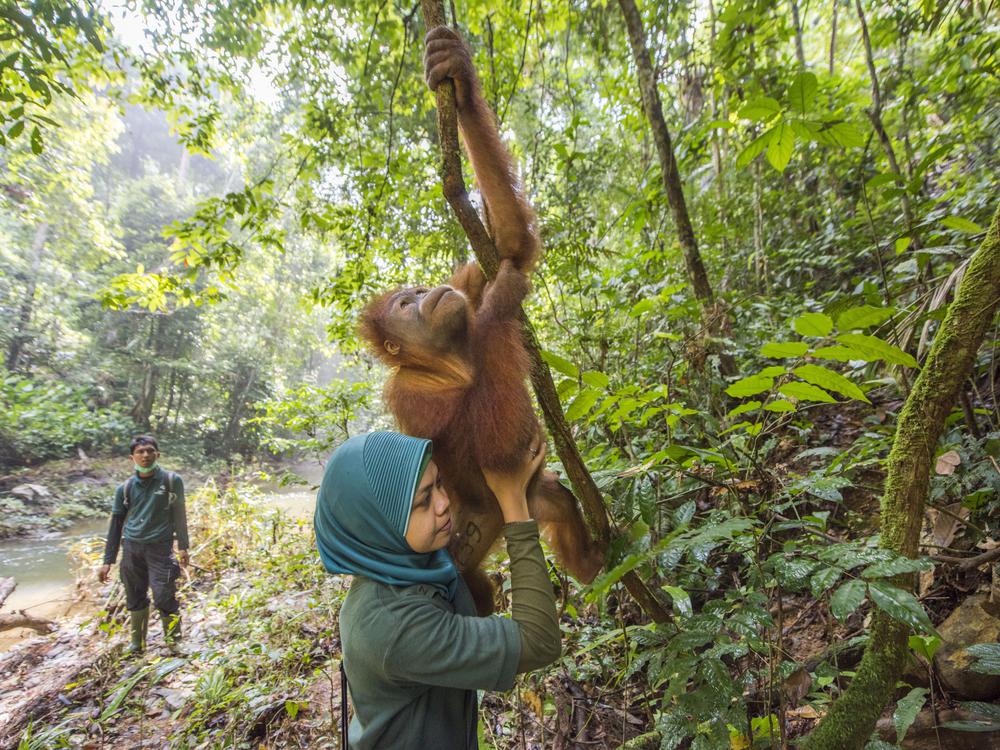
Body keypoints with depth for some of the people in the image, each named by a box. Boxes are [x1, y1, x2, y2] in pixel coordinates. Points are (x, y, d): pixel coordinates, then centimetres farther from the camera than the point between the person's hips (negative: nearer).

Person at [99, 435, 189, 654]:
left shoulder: (171, 481, -3)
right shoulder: (125, 488, 4)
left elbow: (179, 514, 3)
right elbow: (116, 524, 10)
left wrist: (182, 546, 3)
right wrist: (108, 560, 8)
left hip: (160, 547, -3)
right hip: (131, 548, 3)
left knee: (164, 598, -6)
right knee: (135, 599, 13)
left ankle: (174, 644, 10)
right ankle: (137, 643, 33)